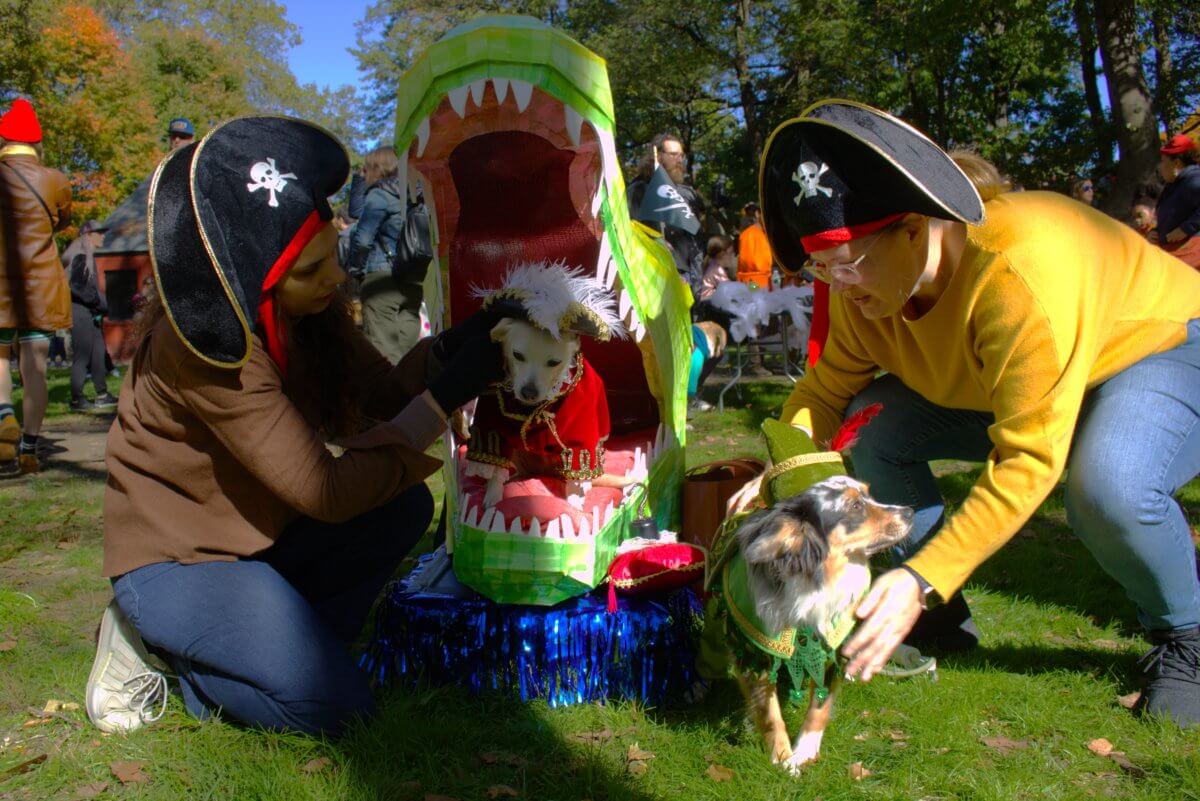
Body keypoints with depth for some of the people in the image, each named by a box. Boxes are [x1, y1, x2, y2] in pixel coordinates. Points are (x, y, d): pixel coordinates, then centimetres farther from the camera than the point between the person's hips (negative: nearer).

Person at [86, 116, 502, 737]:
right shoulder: (209, 345, -29)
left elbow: (384, 394, -6)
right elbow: (325, 491, -31)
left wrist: (448, 351, -25)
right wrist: (445, 397, -30)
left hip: (258, 533, 7)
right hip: (174, 556, -7)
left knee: (404, 506, -14)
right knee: (329, 703, -18)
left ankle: (278, 645, -2)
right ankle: (152, 644, 3)